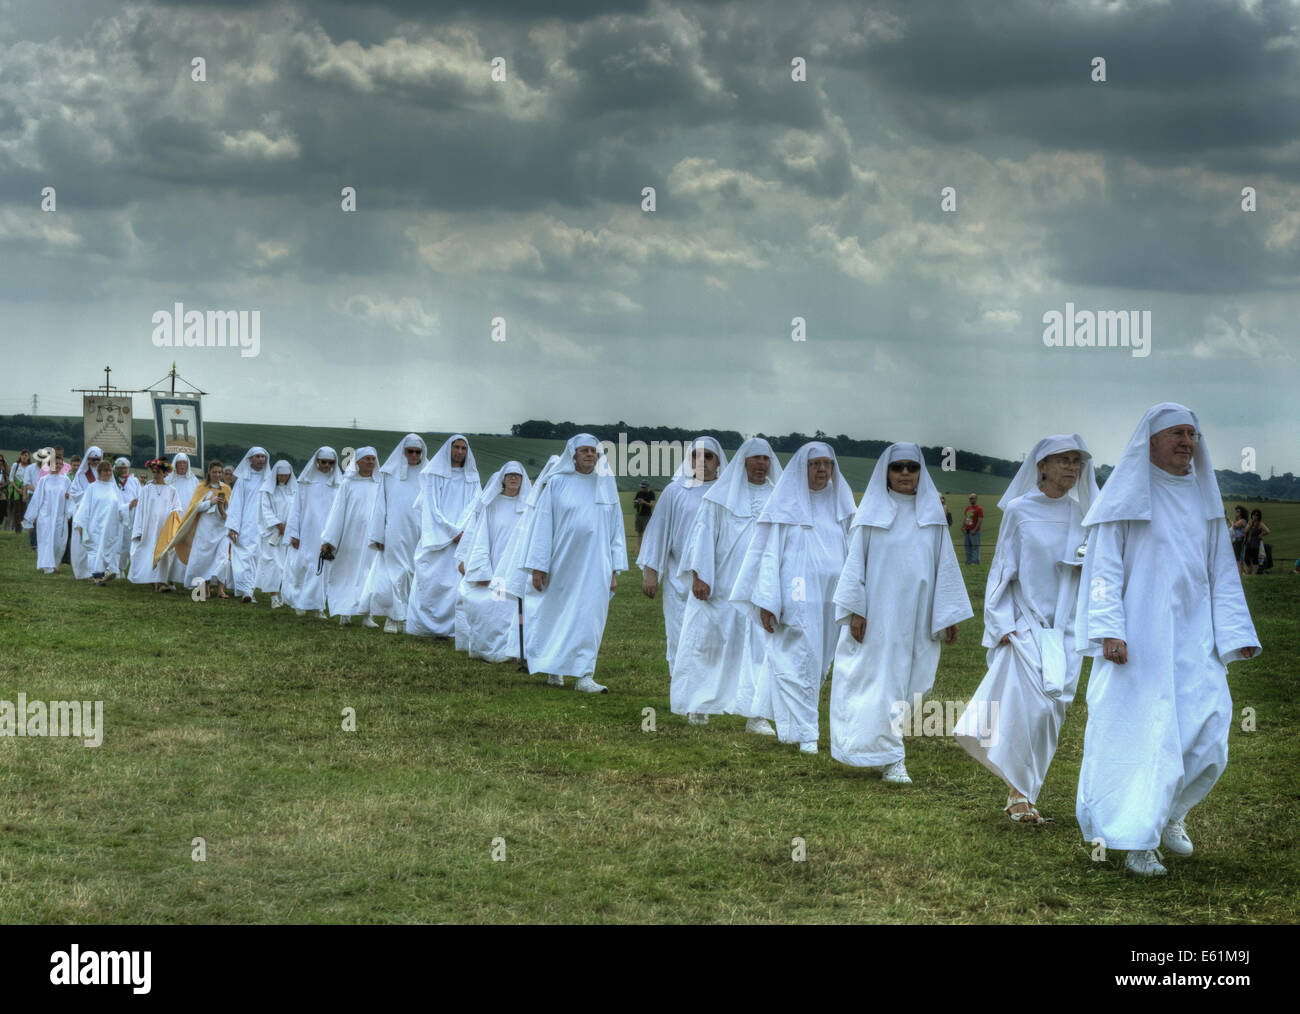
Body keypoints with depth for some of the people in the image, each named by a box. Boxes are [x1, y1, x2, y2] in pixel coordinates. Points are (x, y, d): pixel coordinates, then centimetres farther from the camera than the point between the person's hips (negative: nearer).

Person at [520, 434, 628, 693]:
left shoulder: (607, 485, 6)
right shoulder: (557, 484, -1)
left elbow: (616, 528, 10)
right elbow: (543, 524, -2)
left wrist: (615, 569, 5)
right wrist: (538, 566, -8)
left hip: (594, 566, 1)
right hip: (562, 562, -1)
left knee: (590, 618, -5)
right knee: (556, 616, 9)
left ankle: (584, 676, -4)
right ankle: (553, 668, 25)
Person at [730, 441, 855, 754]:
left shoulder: (838, 505, 11)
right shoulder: (785, 505, -3)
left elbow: (850, 551, 15)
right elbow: (769, 555, -5)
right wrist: (766, 602, -12)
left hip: (828, 598, 5)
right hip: (794, 597, -5)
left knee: (817, 663, 11)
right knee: (798, 661, -7)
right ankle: (805, 732, -2)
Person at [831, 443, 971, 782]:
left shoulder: (931, 514, 7)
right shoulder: (872, 513, 0)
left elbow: (945, 564, 9)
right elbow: (855, 561, -1)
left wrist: (949, 615, 5)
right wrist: (855, 610, -9)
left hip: (917, 614, 3)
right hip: (878, 611, -3)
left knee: (908, 681, 6)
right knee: (882, 680, -5)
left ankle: (878, 750, 21)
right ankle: (892, 760, -3)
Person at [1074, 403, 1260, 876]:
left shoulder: (1202, 498, 12)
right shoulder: (1126, 497, -2)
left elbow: (1221, 571, 13)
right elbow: (1105, 567, -7)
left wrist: (1233, 635, 3)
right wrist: (1108, 630, -18)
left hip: (1191, 637, 5)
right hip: (1138, 637, -4)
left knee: (1207, 734, -3)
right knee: (1139, 733, -5)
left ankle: (1170, 811, 24)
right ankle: (1136, 842, 2)